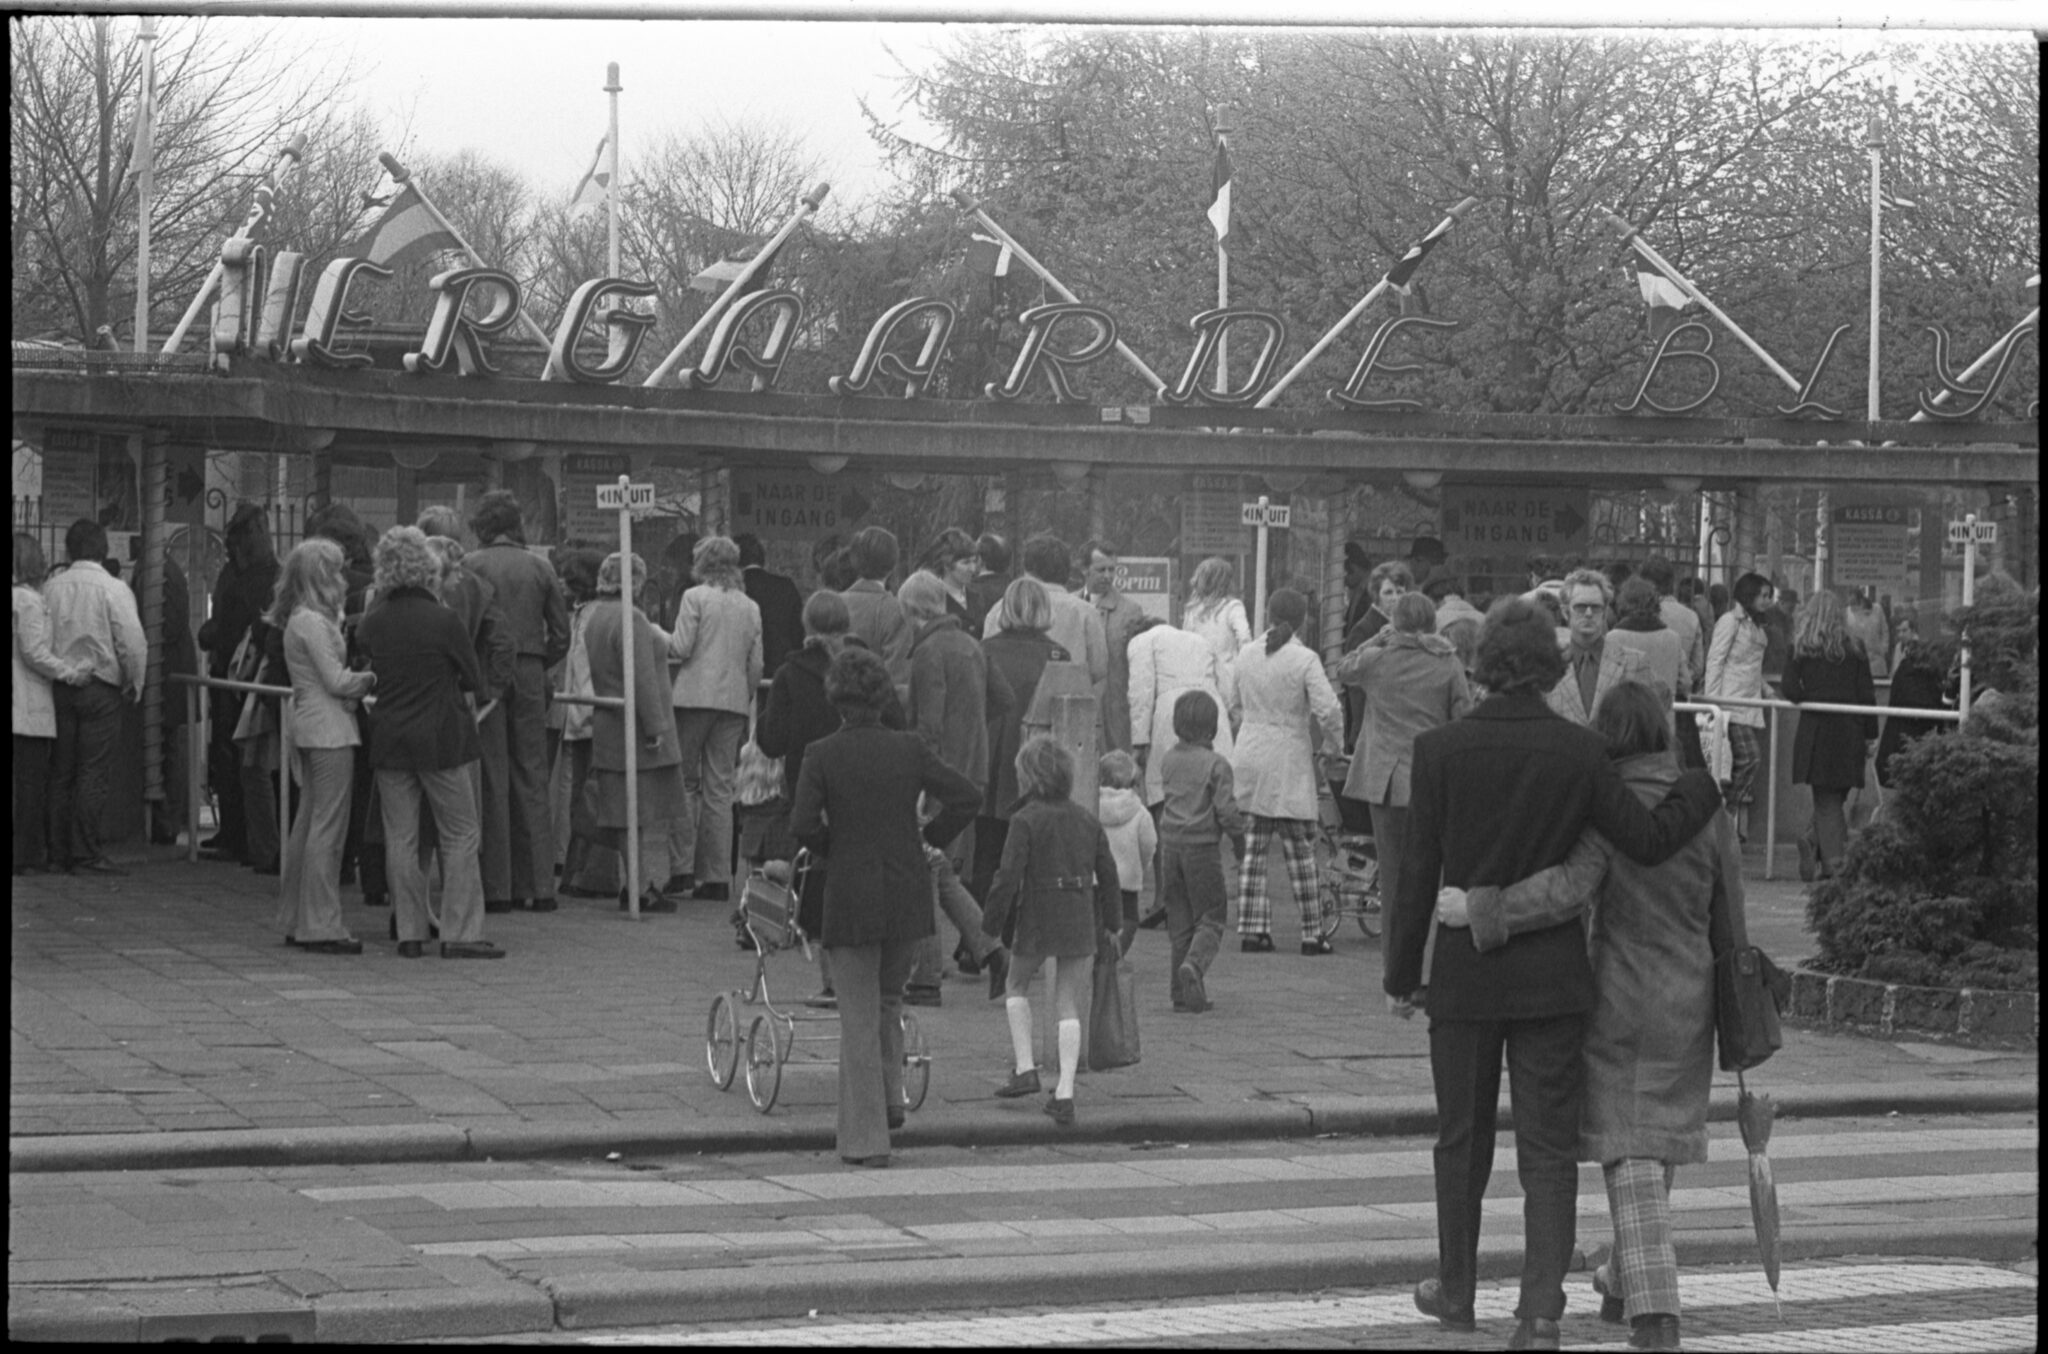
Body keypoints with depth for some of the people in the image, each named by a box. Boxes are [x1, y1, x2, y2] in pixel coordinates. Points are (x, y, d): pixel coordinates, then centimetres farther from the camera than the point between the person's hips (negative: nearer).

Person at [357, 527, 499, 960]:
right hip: (440, 738, -4)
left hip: (389, 740, 4)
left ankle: (409, 933, 10)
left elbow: (371, 673, 11)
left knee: (400, 838, 9)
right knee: (460, 835, 4)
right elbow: (474, 680, -2)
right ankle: (460, 933, 0)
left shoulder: (370, 624, -1)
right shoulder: (443, 620, -12)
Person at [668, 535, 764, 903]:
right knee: (720, 788, 6)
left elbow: (680, 649, -9)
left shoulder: (695, 597, -4)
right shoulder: (750, 607, 10)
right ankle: (717, 876, 4)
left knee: (684, 782, 4)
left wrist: (661, 640, 10)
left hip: (695, 697, -4)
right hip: (734, 702, 4)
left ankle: (681, 866, -2)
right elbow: (756, 665, 9)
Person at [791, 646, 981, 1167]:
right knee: (888, 1000, 25)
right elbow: (967, 796, -7)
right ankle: (890, 1097, 15)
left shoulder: (821, 755, -9)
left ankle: (866, 1138, 3)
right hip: (907, 894, 3)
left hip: (850, 895, -3)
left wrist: (832, 850, 2)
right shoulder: (909, 749, -2)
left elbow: (803, 824, -17)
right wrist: (932, 840, 5)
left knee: (859, 1018, 4)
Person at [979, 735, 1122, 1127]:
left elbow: (1008, 878, -13)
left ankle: (1025, 1069, 12)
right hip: (1081, 923, 4)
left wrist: (991, 923, -5)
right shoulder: (1087, 820, 8)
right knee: (1069, 1006, 6)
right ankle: (1064, 1093, -1)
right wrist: (1109, 926, 19)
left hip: (1037, 919, -4)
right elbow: (1108, 876, 11)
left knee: (1017, 985, 21)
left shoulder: (1025, 821, -9)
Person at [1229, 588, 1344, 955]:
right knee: (1300, 849, 3)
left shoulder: (1247, 653, 3)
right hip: (1288, 758, -5)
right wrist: (1331, 745, 1)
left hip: (1249, 754, 5)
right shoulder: (1304, 660, -13)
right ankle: (1313, 933, 7)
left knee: (1253, 846, 10)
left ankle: (1251, 929, 10)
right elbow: (1328, 710, -17)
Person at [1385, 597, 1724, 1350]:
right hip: (1553, 976, 0)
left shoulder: (1440, 750, -8)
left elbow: (1419, 872, -5)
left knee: (1462, 1140, 16)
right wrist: (1703, 787, 9)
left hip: (1466, 973, 0)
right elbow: (1648, 841, -8)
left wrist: (1401, 975, 3)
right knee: (1547, 1147, 4)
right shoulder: (1579, 752, -8)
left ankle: (1456, 1293, 30)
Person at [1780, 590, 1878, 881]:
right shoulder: (1854, 648, 2)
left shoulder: (1800, 648, -1)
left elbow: (1789, 689, -7)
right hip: (1849, 731, 1)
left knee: (1826, 800, 4)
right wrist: (1871, 735, 8)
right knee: (1837, 797, 13)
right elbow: (1867, 693, 3)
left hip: (1815, 729, -1)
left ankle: (1832, 860, -5)